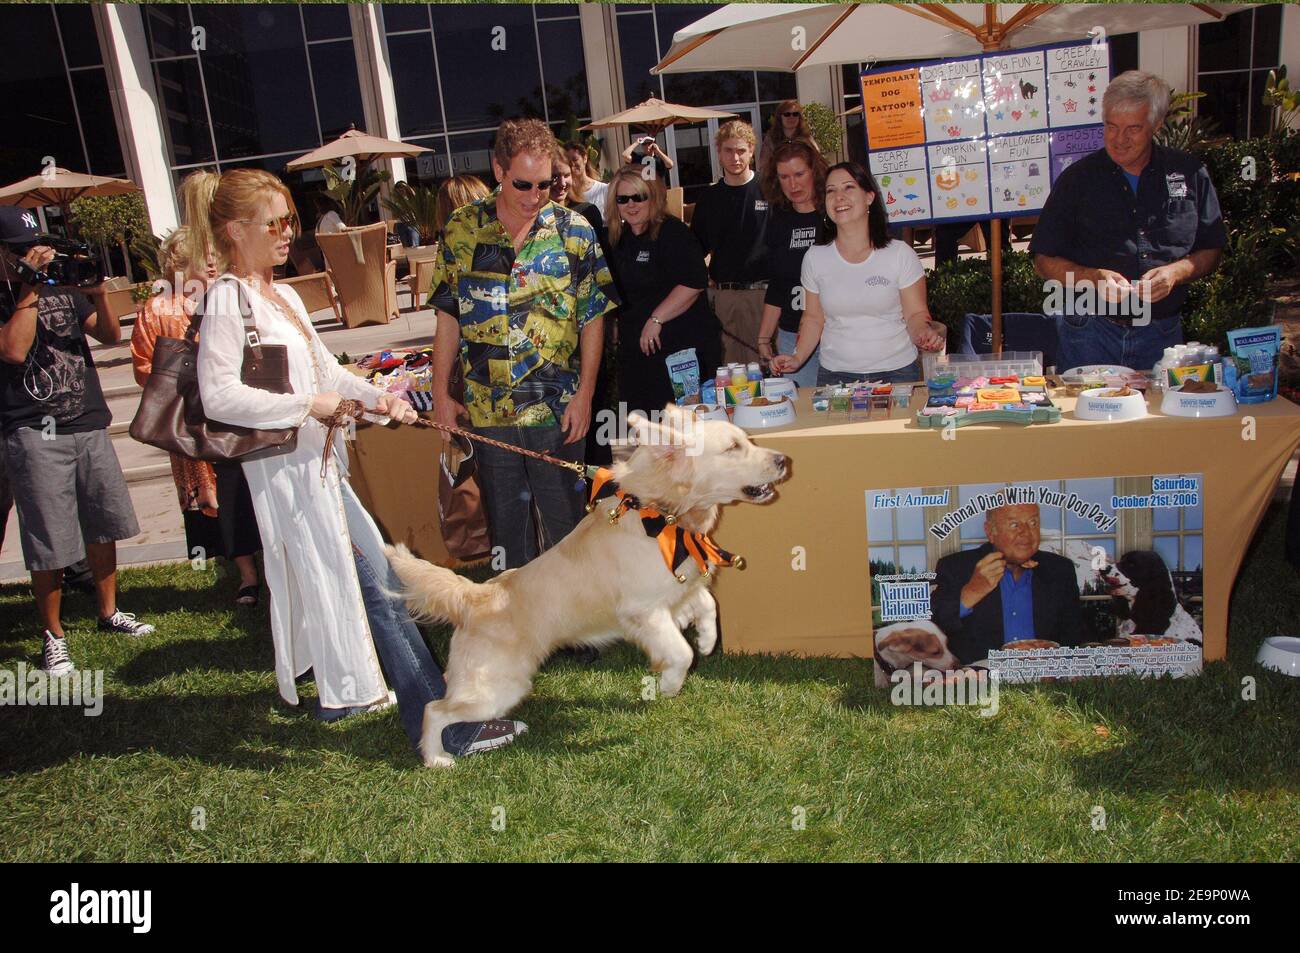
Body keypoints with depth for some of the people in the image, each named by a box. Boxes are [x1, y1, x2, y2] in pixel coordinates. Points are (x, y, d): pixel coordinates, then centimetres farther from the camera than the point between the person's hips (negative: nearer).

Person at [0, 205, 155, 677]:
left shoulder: (62, 289, 11)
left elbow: (110, 335, 8)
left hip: (89, 425, 5)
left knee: (102, 526, 15)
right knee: (48, 545, -1)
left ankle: (109, 611, 32)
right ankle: (53, 636, 14)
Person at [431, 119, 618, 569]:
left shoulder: (573, 230, -2)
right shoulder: (462, 228, 1)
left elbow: (592, 318, 0)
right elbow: (449, 316, 5)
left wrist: (584, 394, -7)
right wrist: (440, 393, 2)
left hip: (556, 406, -2)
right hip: (487, 408, 2)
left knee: (564, 516, 7)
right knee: (505, 515, 14)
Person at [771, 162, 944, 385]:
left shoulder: (900, 253, -2)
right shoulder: (815, 257, 4)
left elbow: (915, 314, 1)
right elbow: (813, 318, 10)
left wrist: (924, 334, -20)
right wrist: (797, 358, -4)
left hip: (896, 372, -1)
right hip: (834, 374, 1)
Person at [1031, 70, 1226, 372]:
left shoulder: (1189, 174, 5)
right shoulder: (1078, 179, 1)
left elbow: (1211, 250, 11)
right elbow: (1044, 261, 0)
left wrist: (1176, 272, -10)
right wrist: (1091, 277, -17)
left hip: (1161, 334, 2)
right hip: (1088, 334, -1)